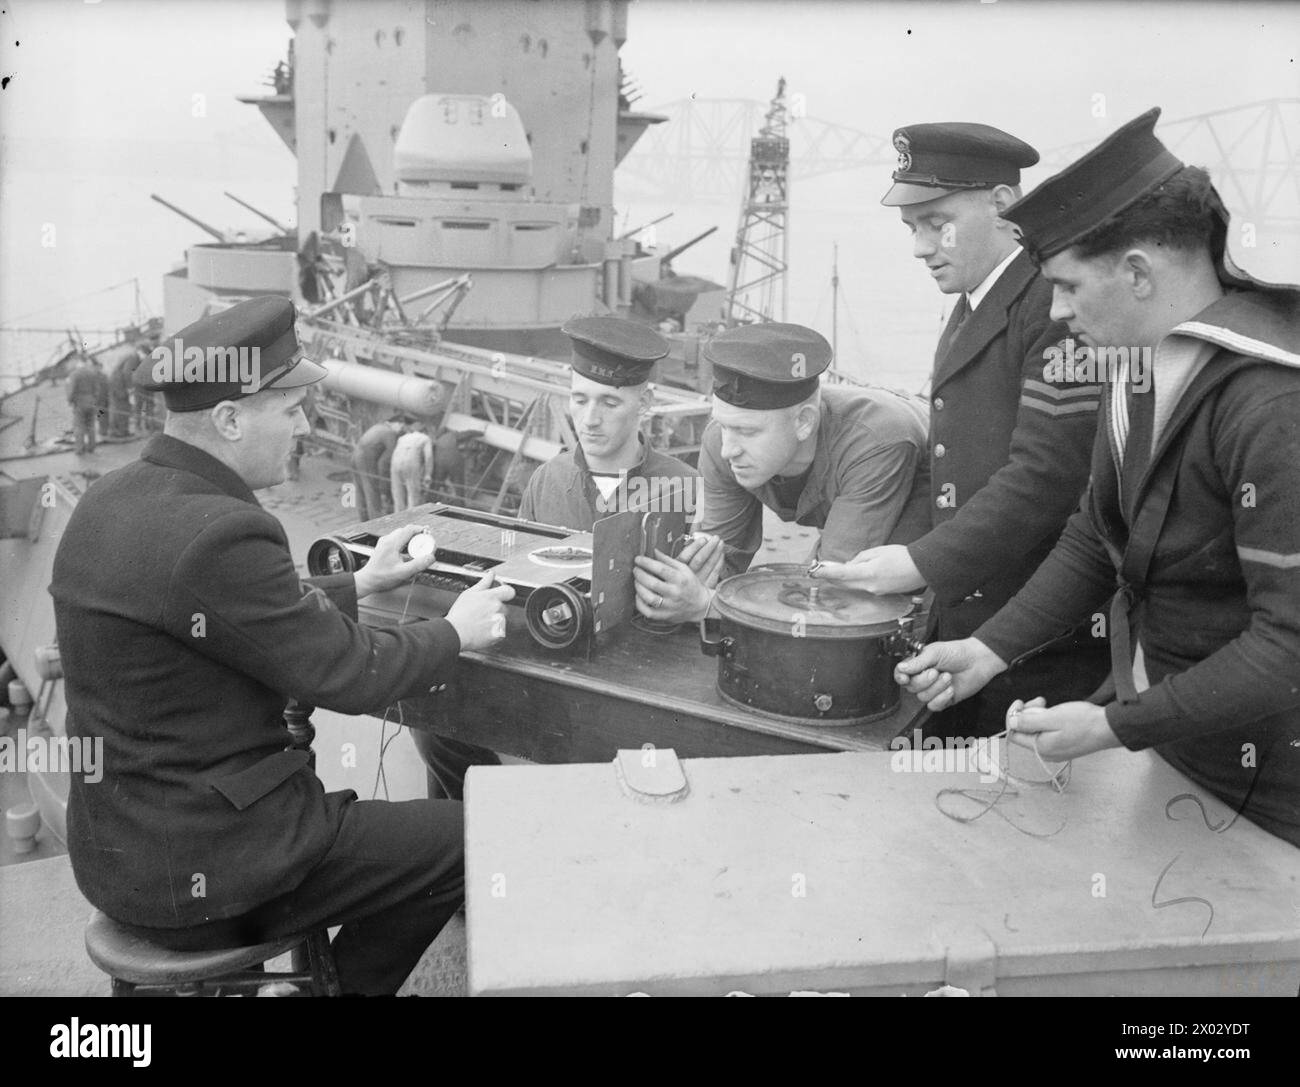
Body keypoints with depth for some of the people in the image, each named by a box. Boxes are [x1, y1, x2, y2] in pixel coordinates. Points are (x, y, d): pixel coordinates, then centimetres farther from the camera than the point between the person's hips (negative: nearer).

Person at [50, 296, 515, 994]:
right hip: (197, 867, -10)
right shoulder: (219, 535, -27)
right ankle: (355, 981, 21)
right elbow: (346, 674, -19)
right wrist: (456, 632, -3)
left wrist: (359, 584, 20)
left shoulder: (112, 501, 3)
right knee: (463, 839, 3)